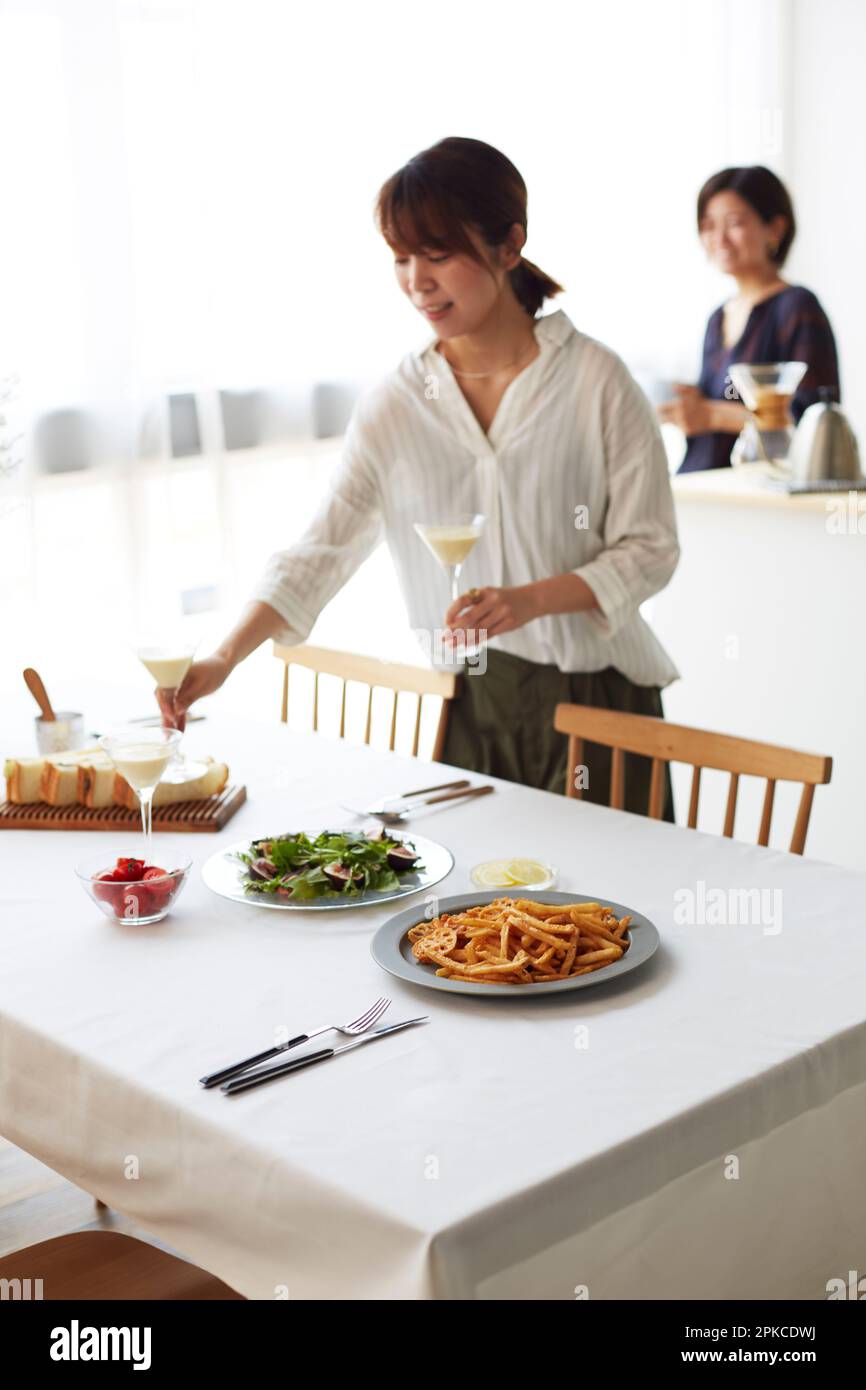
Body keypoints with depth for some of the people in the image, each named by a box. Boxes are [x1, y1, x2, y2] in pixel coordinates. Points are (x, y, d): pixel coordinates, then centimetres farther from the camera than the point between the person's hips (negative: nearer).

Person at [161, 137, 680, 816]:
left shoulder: (596, 382, -8)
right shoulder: (393, 406, 1)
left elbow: (650, 549, -6)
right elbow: (321, 551, 0)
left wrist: (530, 600, -20)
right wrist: (224, 659, -11)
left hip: (596, 697, -2)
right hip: (471, 705, 2)